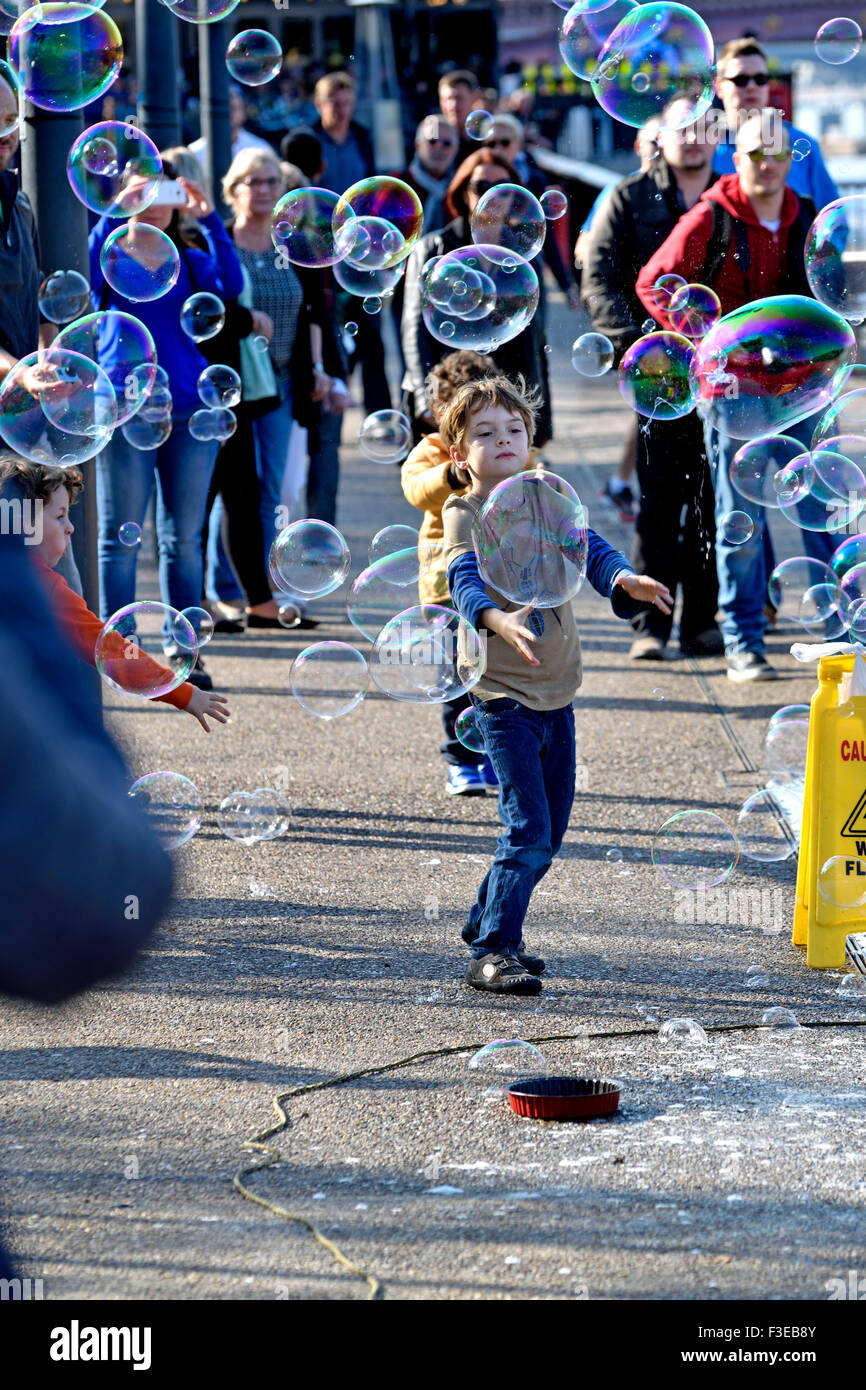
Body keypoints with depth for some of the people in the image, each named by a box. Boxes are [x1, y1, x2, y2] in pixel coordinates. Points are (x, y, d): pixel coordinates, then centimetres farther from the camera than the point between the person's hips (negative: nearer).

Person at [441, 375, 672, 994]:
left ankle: (487, 920, 32)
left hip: (557, 696, 7)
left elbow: (588, 547, -3)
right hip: (505, 696, -7)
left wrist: (624, 579, -26)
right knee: (529, 831, -14)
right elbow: (465, 580, -26)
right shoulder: (465, 513, -9)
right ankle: (490, 954, -6)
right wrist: (496, 619, -47)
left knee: (549, 831, 14)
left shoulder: (546, 500, 8)